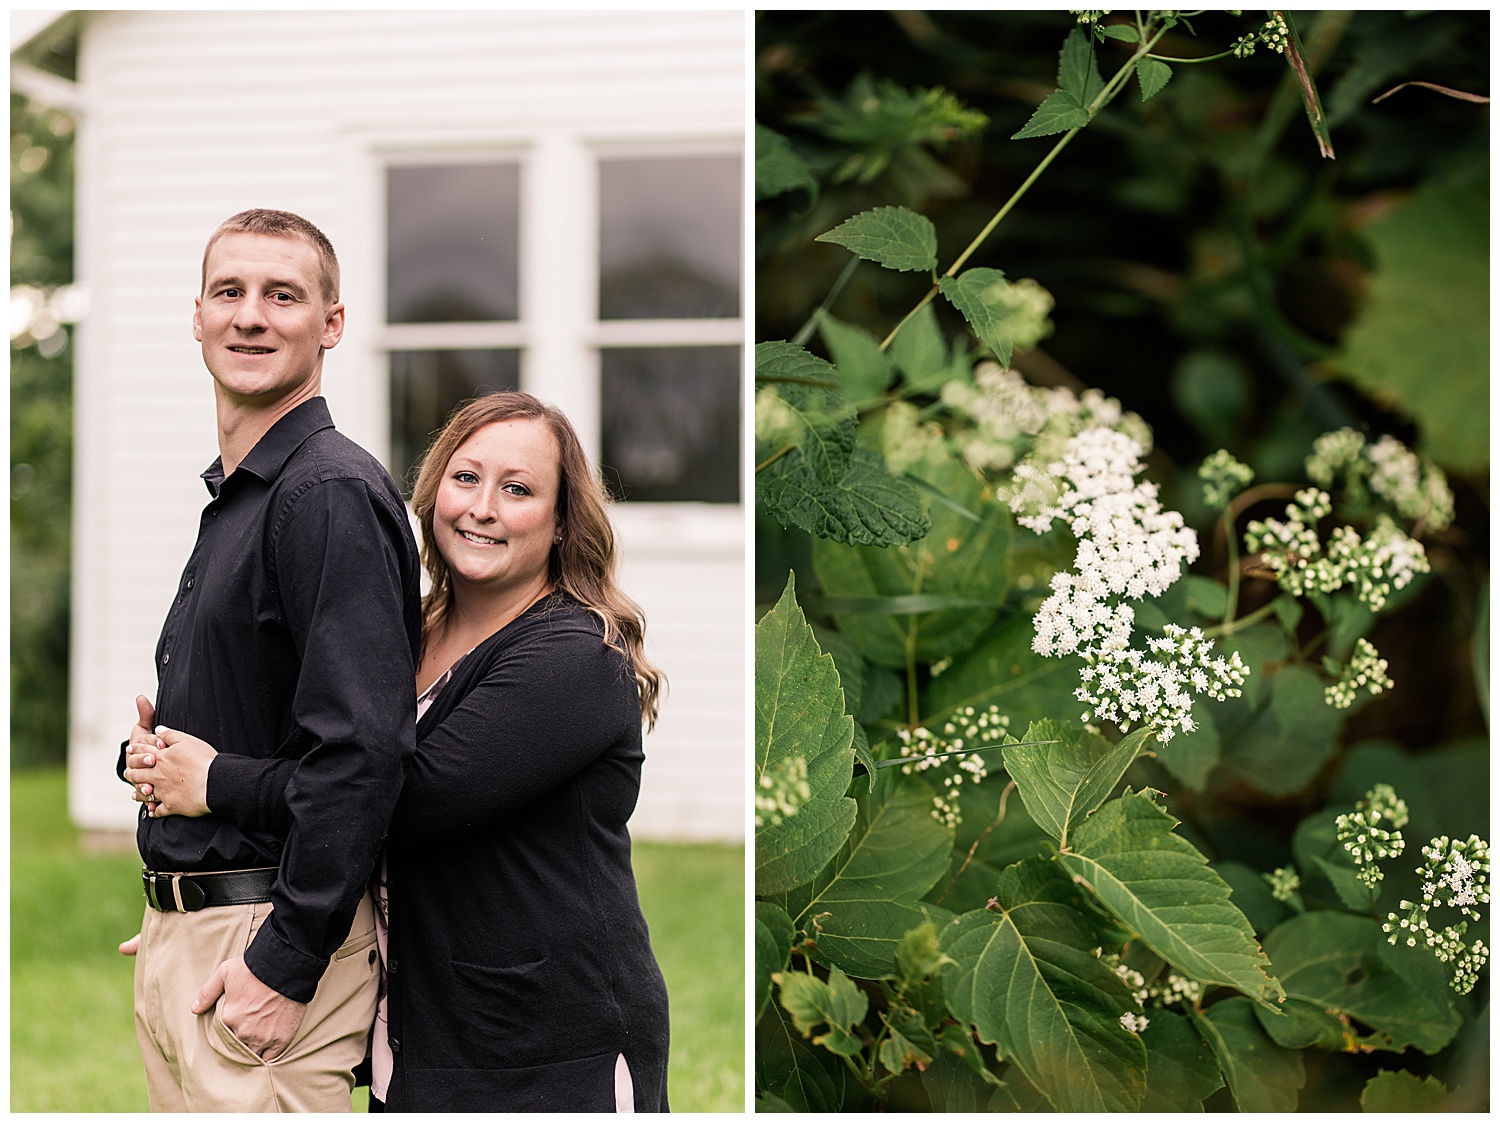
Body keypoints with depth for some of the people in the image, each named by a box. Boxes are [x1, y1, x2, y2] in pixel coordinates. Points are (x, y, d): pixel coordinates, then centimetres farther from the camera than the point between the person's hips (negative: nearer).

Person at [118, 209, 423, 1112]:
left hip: (267, 936, -10)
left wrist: (287, 965, -23)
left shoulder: (333, 490, -16)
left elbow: (365, 747, -24)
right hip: (176, 934, 10)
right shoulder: (232, 497, 16)